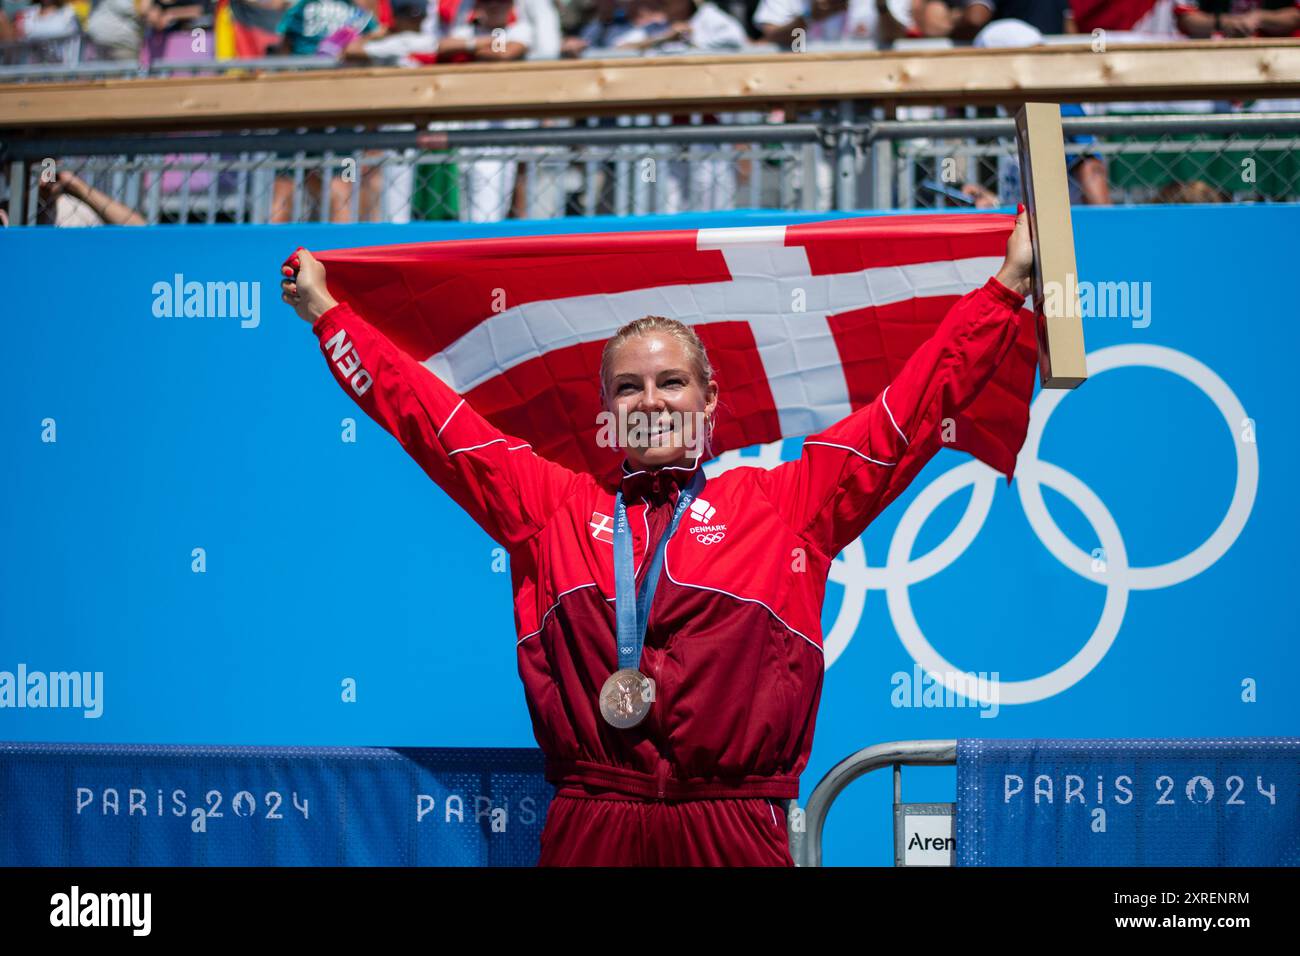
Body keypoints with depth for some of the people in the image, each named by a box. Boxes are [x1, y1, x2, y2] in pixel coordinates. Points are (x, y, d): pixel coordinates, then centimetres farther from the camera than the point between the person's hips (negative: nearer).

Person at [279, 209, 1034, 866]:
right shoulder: (553, 506, 14)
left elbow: (913, 408, 11)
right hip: (589, 831, 1)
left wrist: (1006, 286, 11)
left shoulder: (783, 505, 10)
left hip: (736, 835, -1)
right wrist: (325, 311, 22)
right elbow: (428, 413, 19)